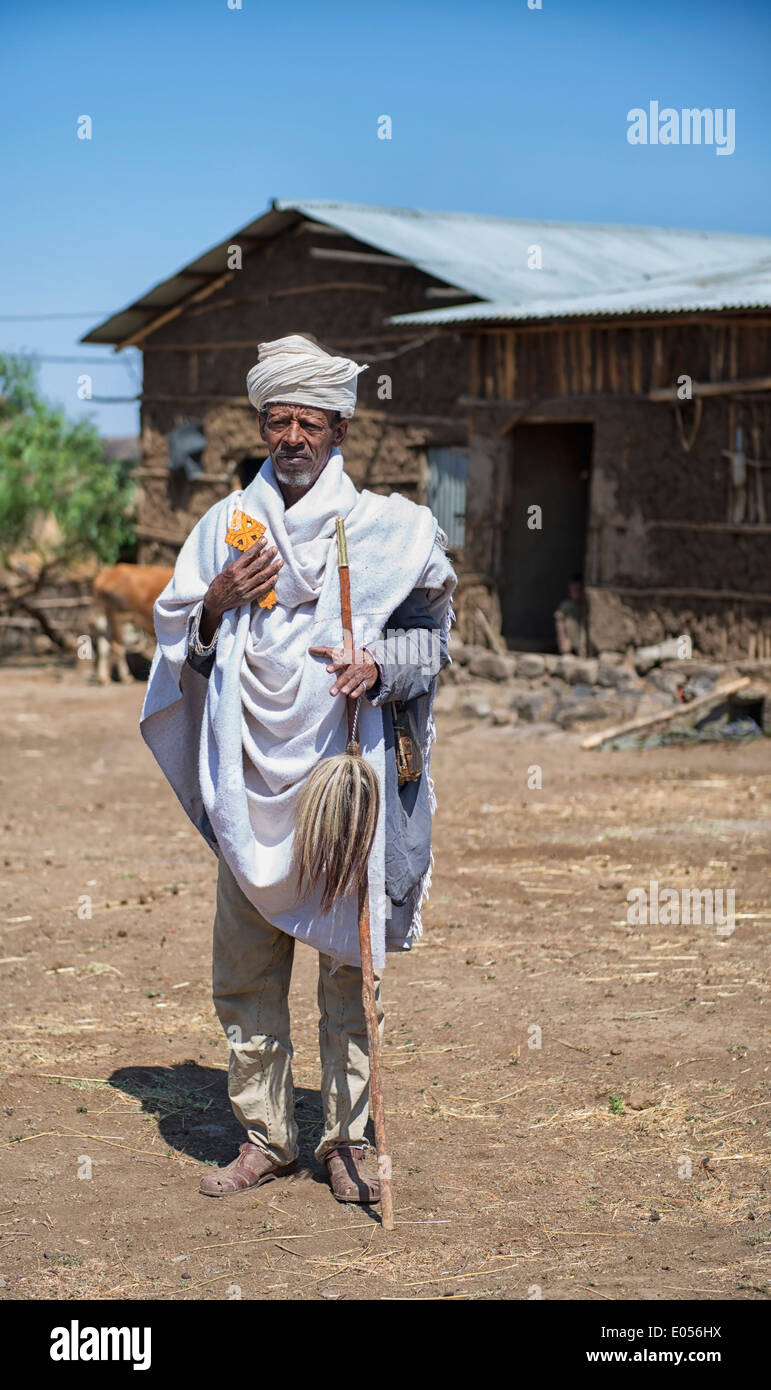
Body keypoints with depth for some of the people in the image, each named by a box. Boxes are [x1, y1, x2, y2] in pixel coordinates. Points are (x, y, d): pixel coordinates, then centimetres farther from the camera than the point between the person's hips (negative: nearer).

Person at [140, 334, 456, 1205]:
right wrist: (217, 603, -7)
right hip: (251, 777, 2)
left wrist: (380, 665, -12)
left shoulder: (385, 528, 3)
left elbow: (431, 635, 8)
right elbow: (179, 649, 13)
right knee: (245, 968, 6)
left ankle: (347, 1139, 14)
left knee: (349, 962, 2)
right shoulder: (226, 525, 10)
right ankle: (266, 1137, 18)